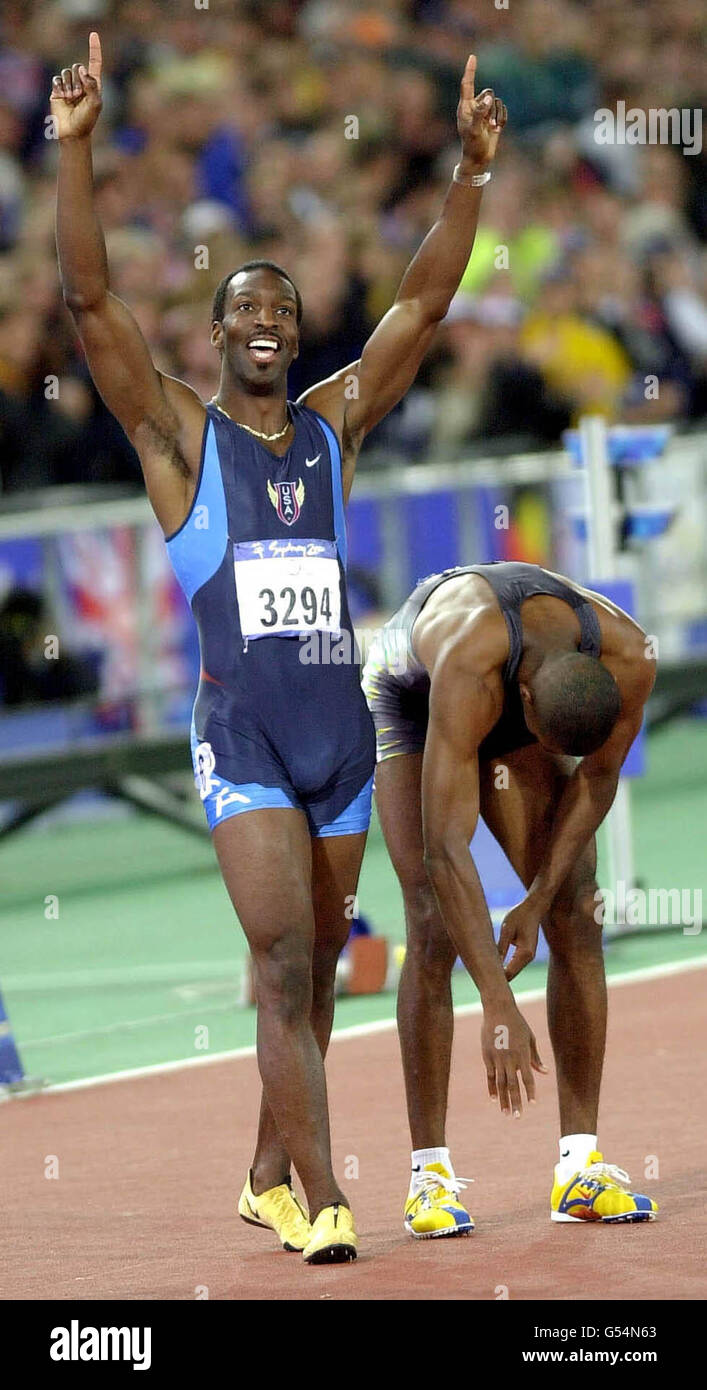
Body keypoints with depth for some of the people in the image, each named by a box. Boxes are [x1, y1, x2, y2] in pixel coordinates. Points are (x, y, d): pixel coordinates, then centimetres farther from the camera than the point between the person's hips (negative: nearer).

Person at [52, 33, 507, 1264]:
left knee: (313, 971, 12)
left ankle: (269, 1177, 25)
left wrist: (472, 169, 1)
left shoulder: (335, 423, 12)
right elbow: (90, 299, -8)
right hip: (242, 740, -5)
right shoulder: (181, 434, 1)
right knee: (285, 967, -13)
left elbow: (425, 300, 10)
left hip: (344, 734, 5)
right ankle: (322, 1201, -16)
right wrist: (74, 147, -18)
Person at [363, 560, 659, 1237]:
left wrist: (540, 899, -15)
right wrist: (498, 1009, -49)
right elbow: (445, 849, -47)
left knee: (577, 917, -9)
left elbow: (596, 779, -13)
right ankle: (430, 1170, -11)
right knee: (434, 927, -18)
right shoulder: (469, 660, -47)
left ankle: (580, 1165, -5)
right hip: (407, 696, -4)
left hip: (511, 707, 4)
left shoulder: (628, 657, -34)